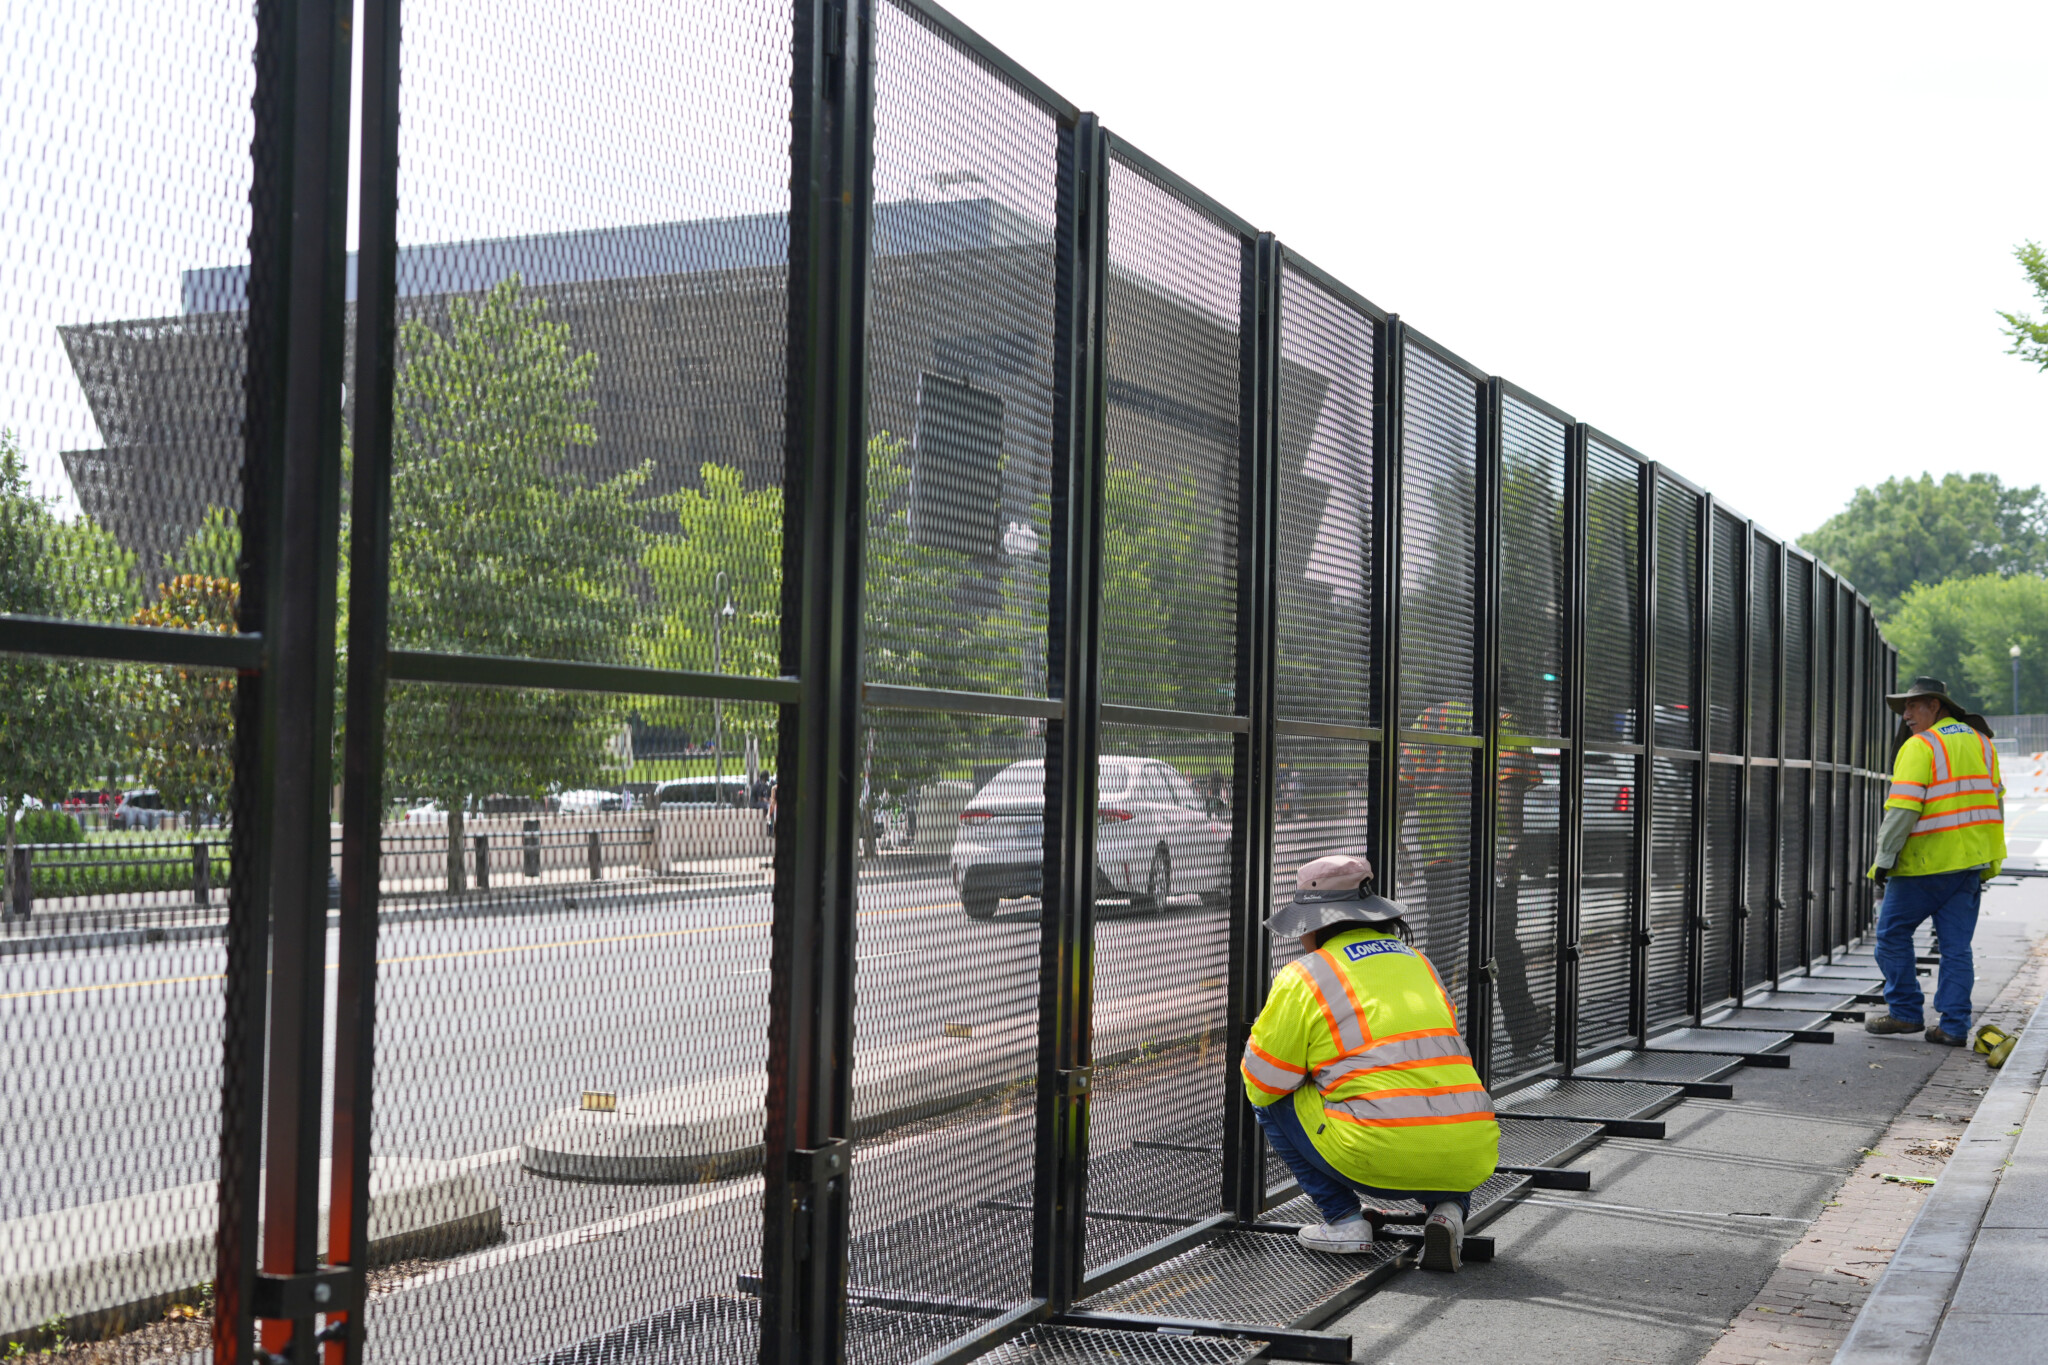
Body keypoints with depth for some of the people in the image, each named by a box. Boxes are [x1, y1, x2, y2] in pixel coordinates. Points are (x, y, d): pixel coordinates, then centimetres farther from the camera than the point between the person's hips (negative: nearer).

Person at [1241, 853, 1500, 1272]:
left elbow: (1262, 1084, 5)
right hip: (1469, 1161, 5)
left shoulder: (1304, 977, 2)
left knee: (1271, 1104, 17)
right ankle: (1448, 1210, 10)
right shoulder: (1417, 962, 23)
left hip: (1380, 1158, -5)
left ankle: (1344, 1220, 10)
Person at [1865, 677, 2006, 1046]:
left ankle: (1905, 1012, 11)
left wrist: (1884, 859, -13)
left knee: (1893, 932, 8)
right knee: (1956, 945, 8)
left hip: (1927, 864, -7)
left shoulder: (1920, 746, -11)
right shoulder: (1981, 742, 12)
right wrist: (1986, 857, 20)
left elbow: (1902, 809, -18)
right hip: (1971, 862, 7)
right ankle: (1954, 1026, 5)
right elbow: (1994, 801, 16)